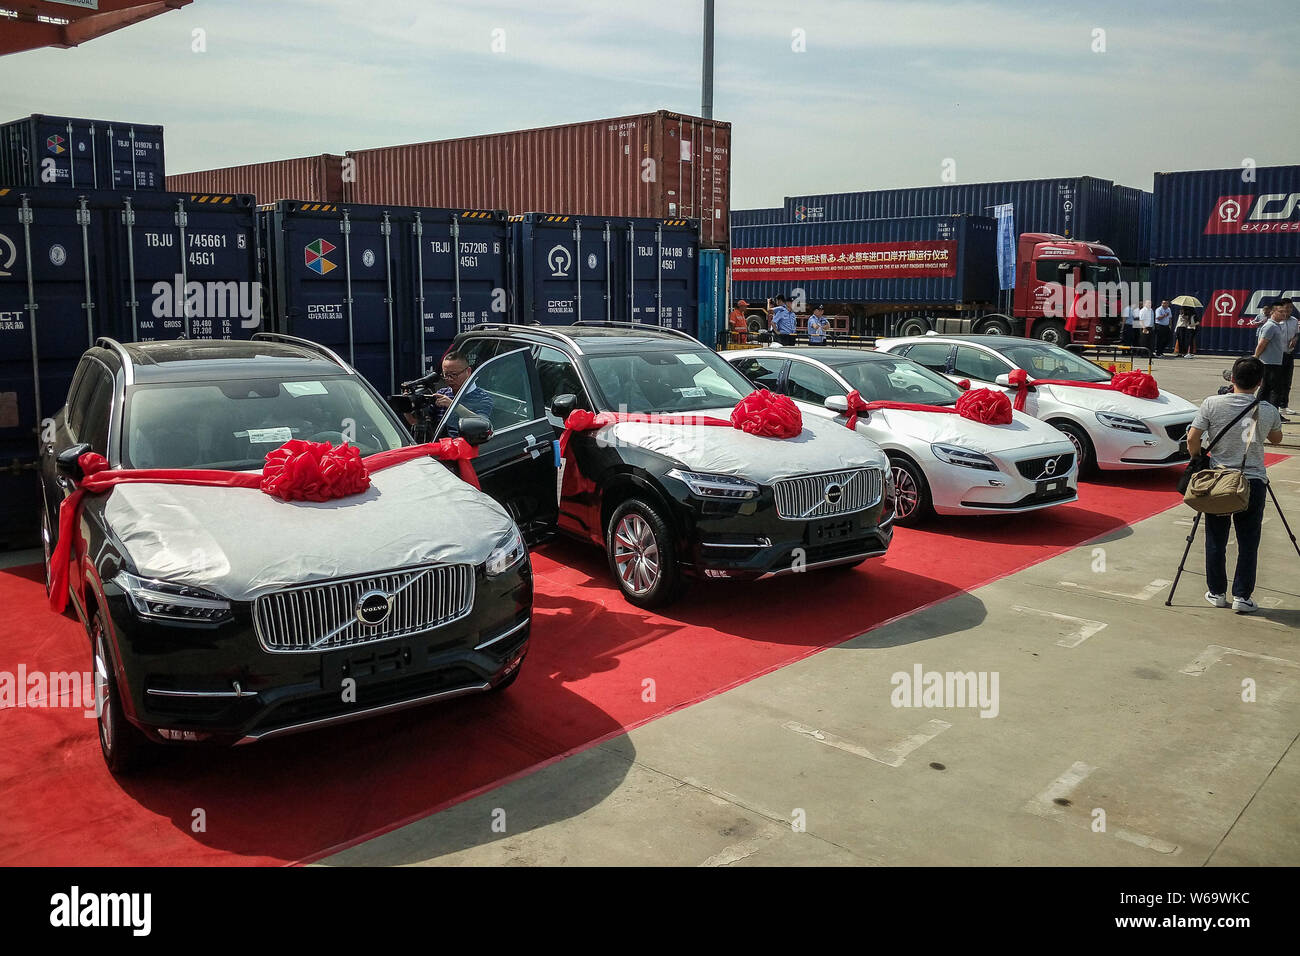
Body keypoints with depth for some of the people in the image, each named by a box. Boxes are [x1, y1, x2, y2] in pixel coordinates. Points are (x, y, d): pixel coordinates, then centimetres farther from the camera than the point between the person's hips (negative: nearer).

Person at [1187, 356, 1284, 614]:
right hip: (1254, 483, 0)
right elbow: (1276, 439, 17)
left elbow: (1192, 439, -6)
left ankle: (1217, 593, 19)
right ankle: (1242, 596, 10)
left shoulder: (1212, 404, -7)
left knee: (1215, 541, 11)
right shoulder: (1268, 411, -2)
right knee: (1248, 543, 9)